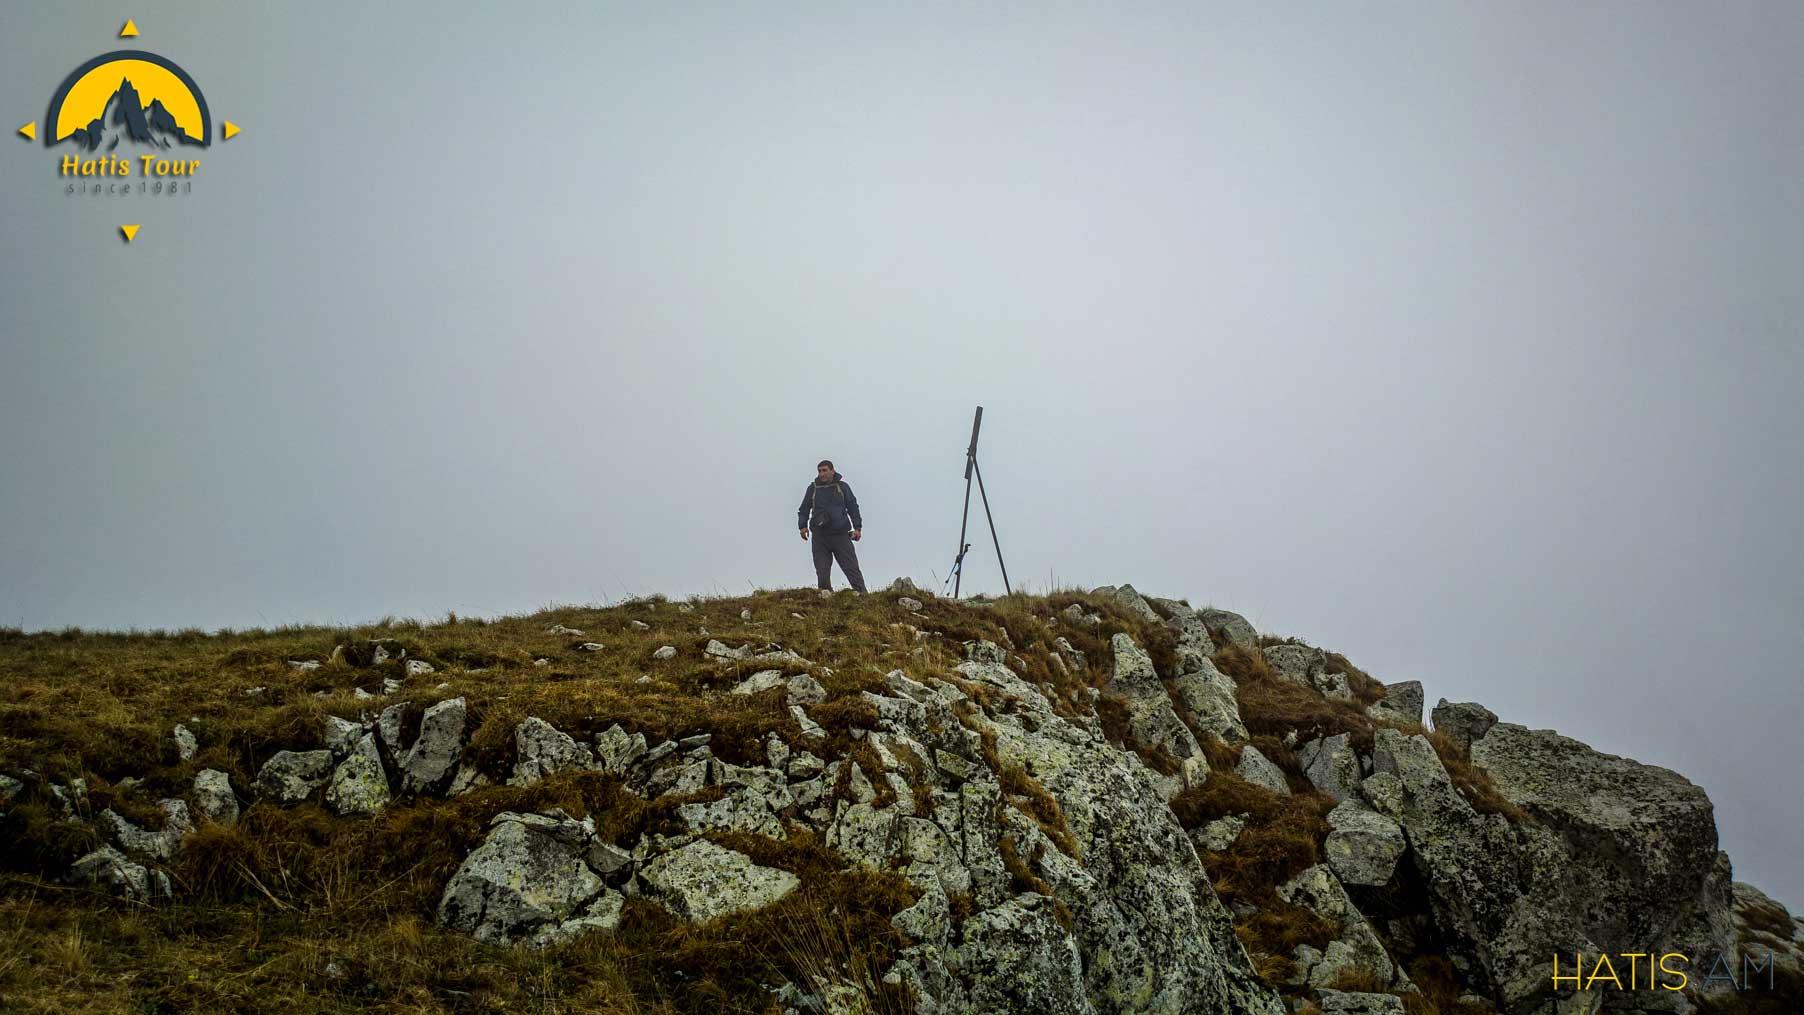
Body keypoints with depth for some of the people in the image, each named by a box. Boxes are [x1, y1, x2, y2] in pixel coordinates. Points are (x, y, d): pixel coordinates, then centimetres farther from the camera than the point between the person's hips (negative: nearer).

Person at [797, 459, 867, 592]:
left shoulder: (842, 487, 9)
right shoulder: (813, 488, 11)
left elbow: (853, 507, 10)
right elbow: (804, 509, 14)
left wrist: (857, 528, 1)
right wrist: (802, 525, -1)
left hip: (841, 535, -1)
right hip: (820, 537, 1)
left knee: (852, 569, -4)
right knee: (822, 573, -1)